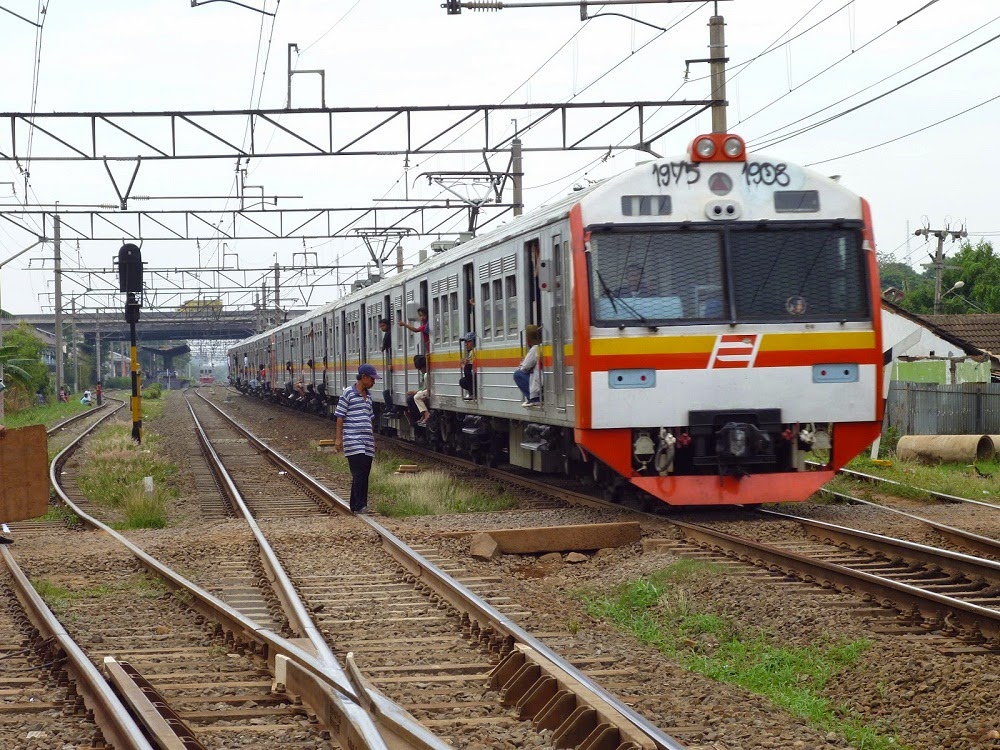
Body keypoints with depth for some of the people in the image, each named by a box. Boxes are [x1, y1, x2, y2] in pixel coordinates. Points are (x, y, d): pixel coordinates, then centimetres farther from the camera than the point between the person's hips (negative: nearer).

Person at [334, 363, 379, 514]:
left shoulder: (368, 394, 16)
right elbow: (340, 416, -6)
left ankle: (356, 506, 12)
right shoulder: (348, 393, -5)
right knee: (359, 473, -14)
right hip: (353, 440, -7)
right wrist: (338, 438, -10)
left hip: (367, 441, 7)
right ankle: (359, 506, -13)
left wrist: (373, 438, 24)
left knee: (364, 473, 6)